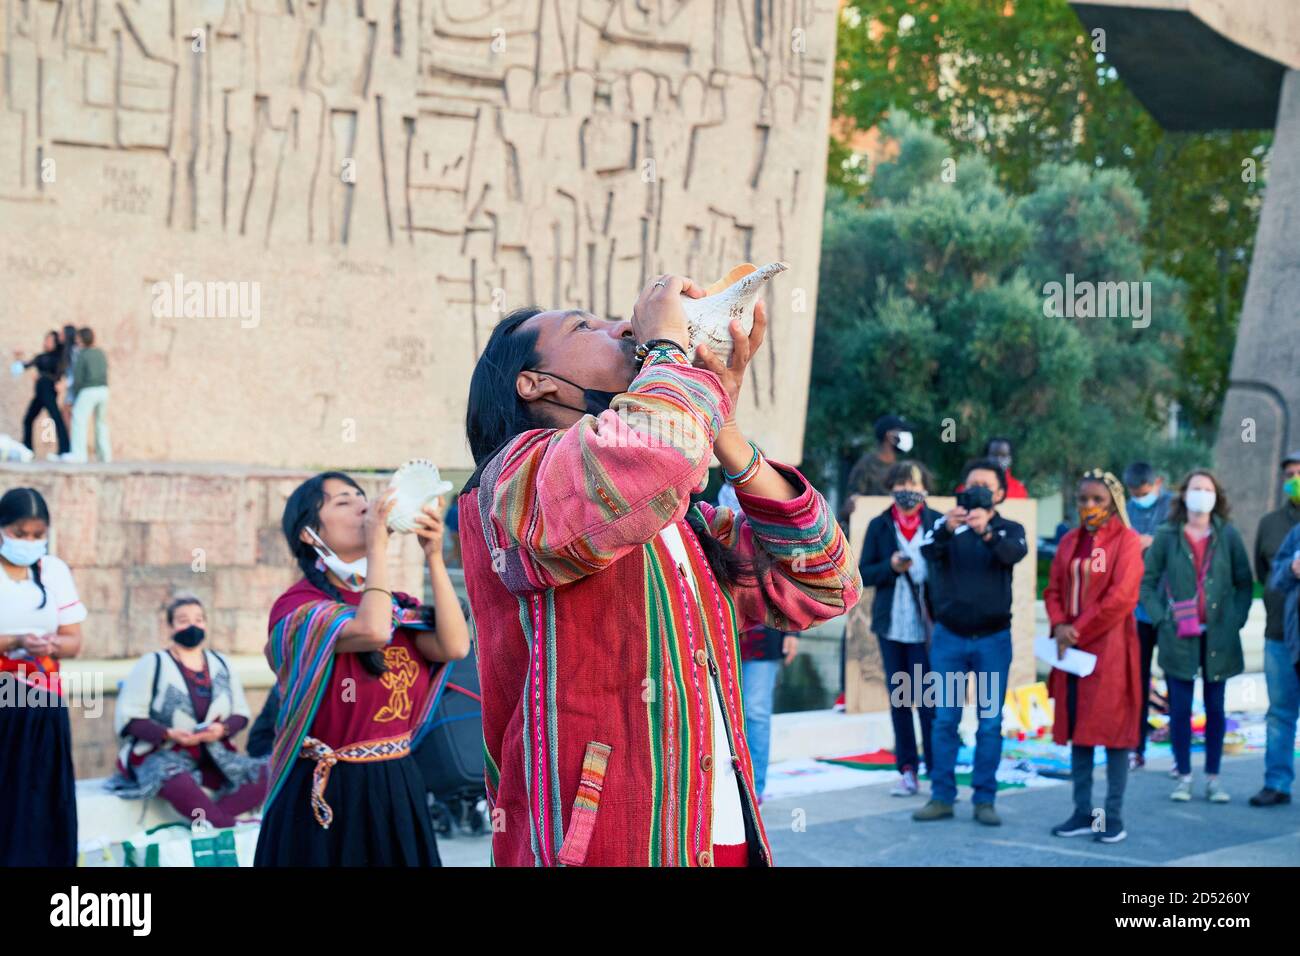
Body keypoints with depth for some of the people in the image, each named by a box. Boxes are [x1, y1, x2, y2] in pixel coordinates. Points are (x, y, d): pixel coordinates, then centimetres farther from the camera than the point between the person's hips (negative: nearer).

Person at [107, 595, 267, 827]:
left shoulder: (221, 665, 14)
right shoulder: (152, 665, 1)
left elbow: (241, 714, 15)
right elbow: (127, 718, -5)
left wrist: (223, 729, -9)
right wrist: (170, 734, -20)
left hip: (214, 756, 5)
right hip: (161, 753, -5)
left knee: (267, 774, -21)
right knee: (181, 784, -41)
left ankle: (206, 821, -34)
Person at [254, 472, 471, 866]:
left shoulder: (395, 603, 10)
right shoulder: (297, 606, -10)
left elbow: (454, 645, -8)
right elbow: (372, 631, -29)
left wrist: (434, 557, -8)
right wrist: (376, 545, -20)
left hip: (397, 788, 6)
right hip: (326, 793, -6)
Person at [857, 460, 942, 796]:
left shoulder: (937, 522, -2)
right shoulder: (879, 526, 5)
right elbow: (863, 574, 4)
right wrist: (891, 567, -15)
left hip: (927, 626, -3)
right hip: (892, 625, 3)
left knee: (929, 701, -4)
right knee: (899, 699, 8)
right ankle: (907, 769, 15)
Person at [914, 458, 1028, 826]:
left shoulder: (1009, 529, 2)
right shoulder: (946, 525, 3)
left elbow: (1015, 552, -21)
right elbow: (928, 551, -18)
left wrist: (986, 531, -42)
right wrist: (947, 529, -40)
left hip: (993, 639, 0)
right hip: (949, 637, 1)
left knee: (990, 723, 2)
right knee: (944, 720, 3)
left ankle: (985, 799, 8)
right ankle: (941, 797, 8)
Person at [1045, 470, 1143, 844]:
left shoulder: (1126, 540, -5)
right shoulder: (1070, 542, 13)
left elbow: (1120, 597, -14)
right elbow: (1054, 590, 12)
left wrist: (1079, 630, -13)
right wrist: (1059, 626, -7)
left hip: (1109, 648, -6)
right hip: (1072, 646, 6)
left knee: (1112, 728, -2)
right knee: (1077, 729, 8)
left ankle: (1113, 817, 3)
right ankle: (1082, 813, 15)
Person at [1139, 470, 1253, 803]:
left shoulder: (1228, 535, 3)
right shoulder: (1167, 535, 0)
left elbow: (1245, 583, 8)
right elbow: (1146, 581, 3)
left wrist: (1236, 620, -2)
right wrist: (1162, 619, -7)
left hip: (1219, 636, 1)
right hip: (1179, 636, -1)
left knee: (1215, 707, 6)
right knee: (1180, 708, 0)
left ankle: (1213, 779, 15)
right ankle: (1184, 776, 11)